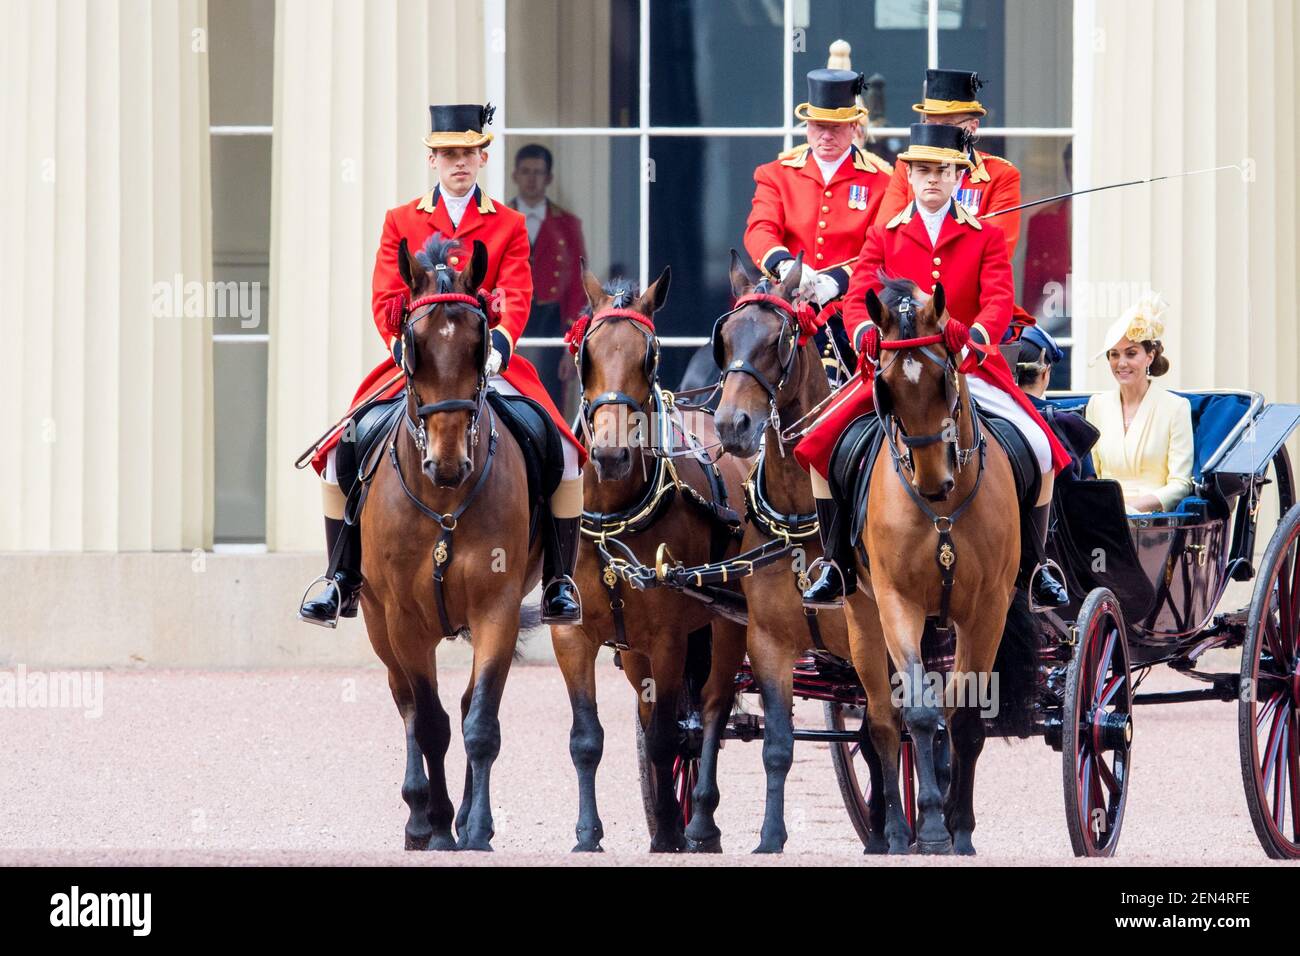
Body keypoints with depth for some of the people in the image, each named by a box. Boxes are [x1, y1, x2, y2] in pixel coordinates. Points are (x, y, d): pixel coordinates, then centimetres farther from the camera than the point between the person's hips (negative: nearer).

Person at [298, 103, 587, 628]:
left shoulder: (508, 225, 9)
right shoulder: (401, 221, 11)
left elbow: (517, 296, -3)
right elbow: (385, 299, 3)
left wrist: (499, 340, -24)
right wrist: (407, 341, -17)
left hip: (489, 363, -1)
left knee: (564, 452, -21)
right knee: (340, 451, -15)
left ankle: (561, 582, -12)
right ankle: (343, 583, -3)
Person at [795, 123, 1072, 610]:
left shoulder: (985, 238, 7)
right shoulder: (884, 237, 10)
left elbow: (999, 300, -7)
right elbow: (858, 300, -1)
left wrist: (975, 337, -30)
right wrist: (867, 335, -26)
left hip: (971, 367, -1)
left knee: (1041, 451, -18)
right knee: (818, 446, -16)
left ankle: (1035, 569, 0)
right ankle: (838, 569, -3)